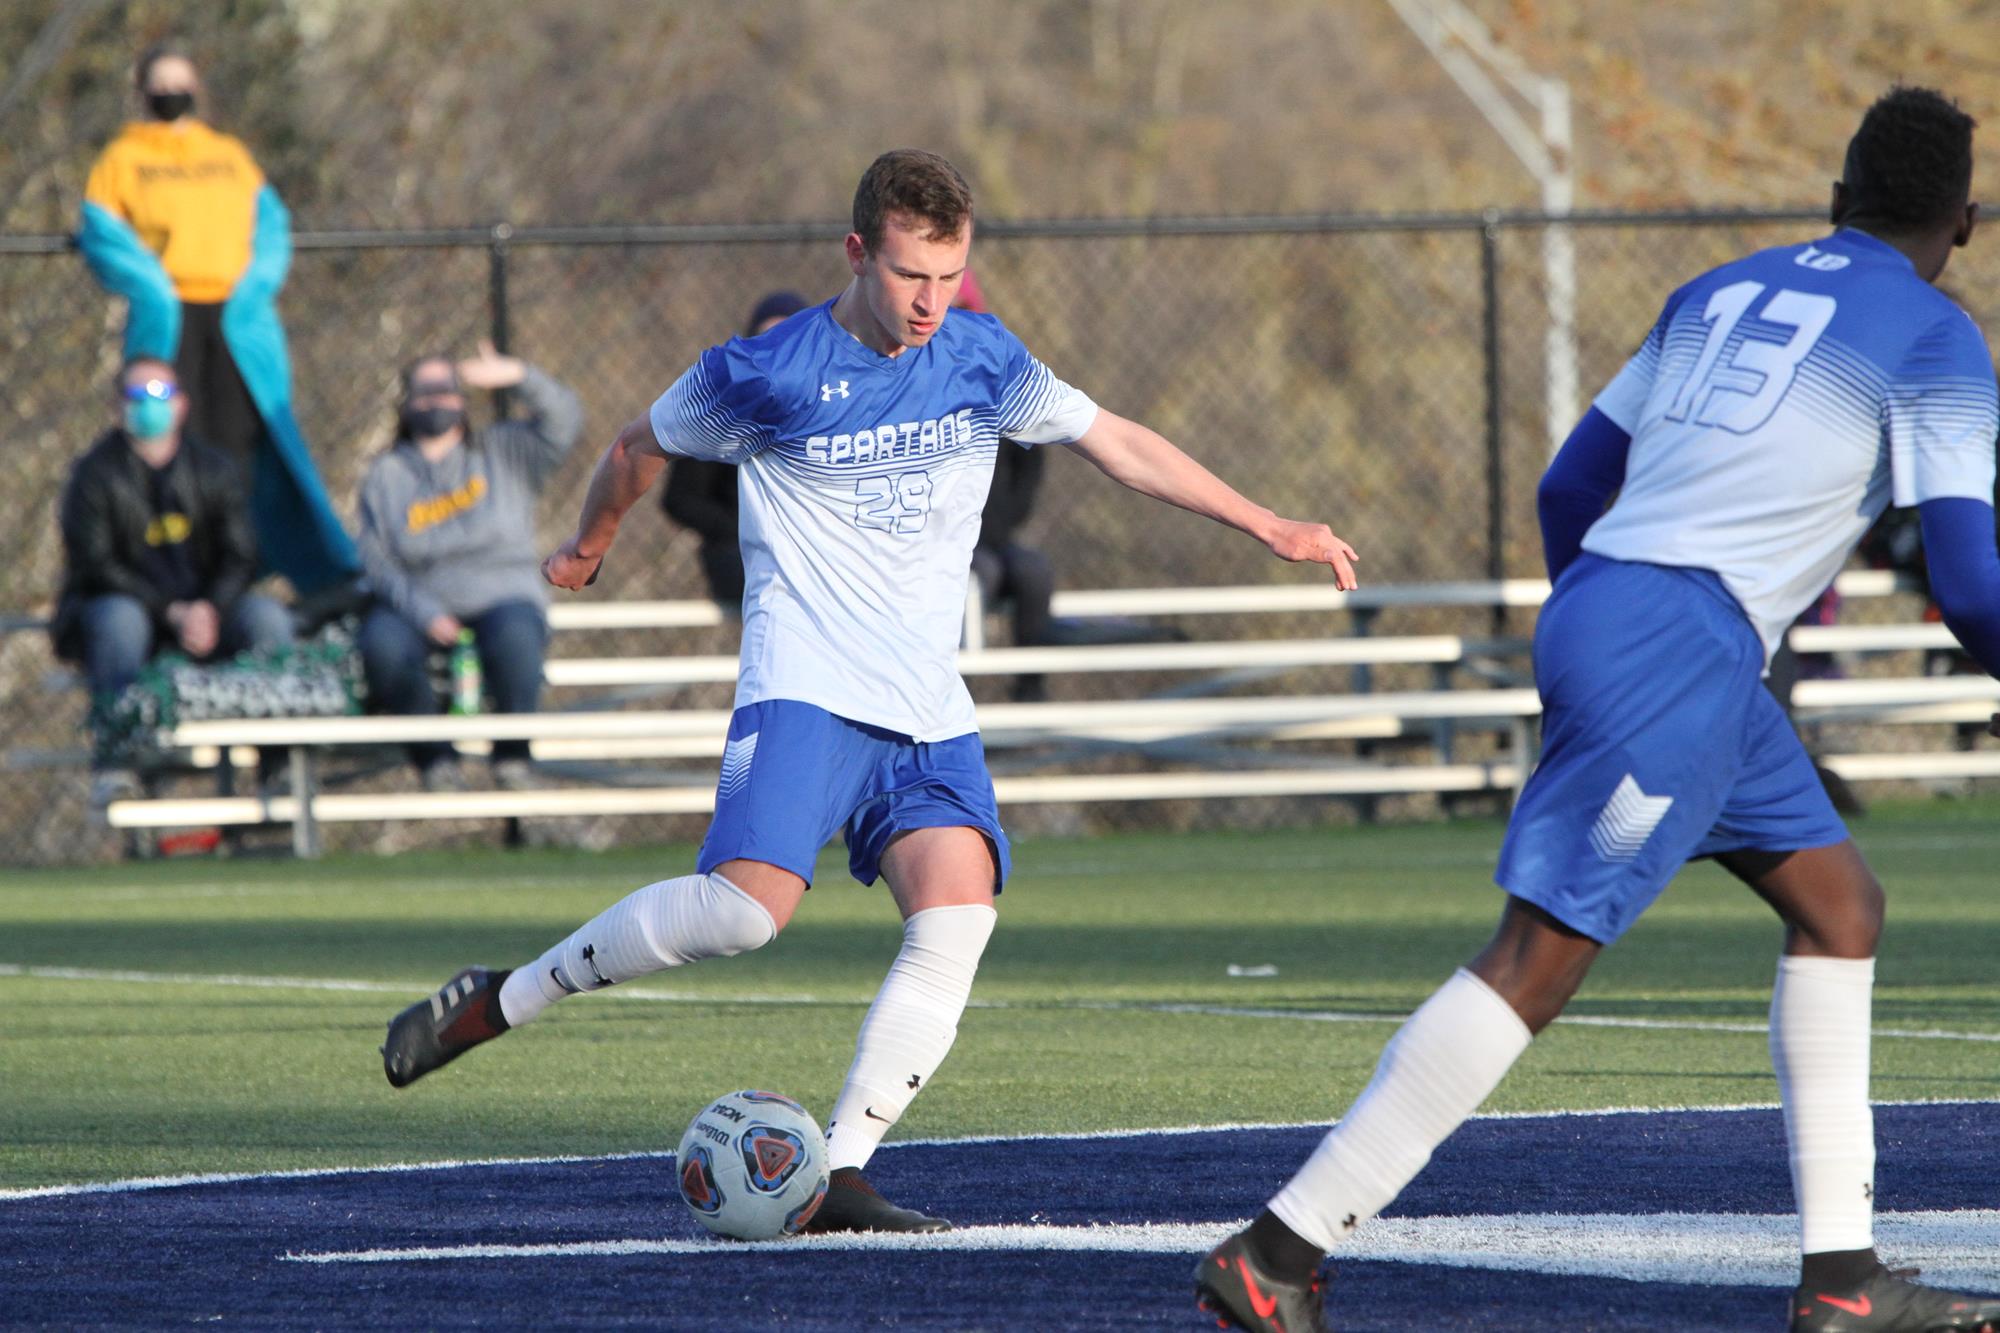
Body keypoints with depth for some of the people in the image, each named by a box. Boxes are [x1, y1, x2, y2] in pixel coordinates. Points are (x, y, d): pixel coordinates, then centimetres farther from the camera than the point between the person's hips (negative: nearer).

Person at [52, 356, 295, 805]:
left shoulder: (213, 469, 8)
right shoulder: (95, 474, -3)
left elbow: (240, 557, 2)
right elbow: (94, 566, -12)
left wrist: (208, 608, -20)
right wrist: (171, 613, -22)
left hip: (204, 612, 3)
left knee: (267, 616, -24)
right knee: (118, 616, -38)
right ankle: (114, 759, -42)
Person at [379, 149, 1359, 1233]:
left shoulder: (982, 359, 5)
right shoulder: (764, 375, -6)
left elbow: (1119, 444, 12)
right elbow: (640, 448, 11)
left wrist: (1268, 528, 9)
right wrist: (588, 546, 28)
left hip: (929, 714, 5)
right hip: (807, 688, -5)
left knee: (958, 918, -18)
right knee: (747, 904, -26)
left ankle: (837, 1176, -14)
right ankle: (497, 1002, -8)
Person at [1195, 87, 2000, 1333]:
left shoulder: (1716, 297, 20)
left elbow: (1569, 490, 24)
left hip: (1595, 608, 8)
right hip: (1682, 654, -8)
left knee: (1841, 904, 16)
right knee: (1540, 959, -10)